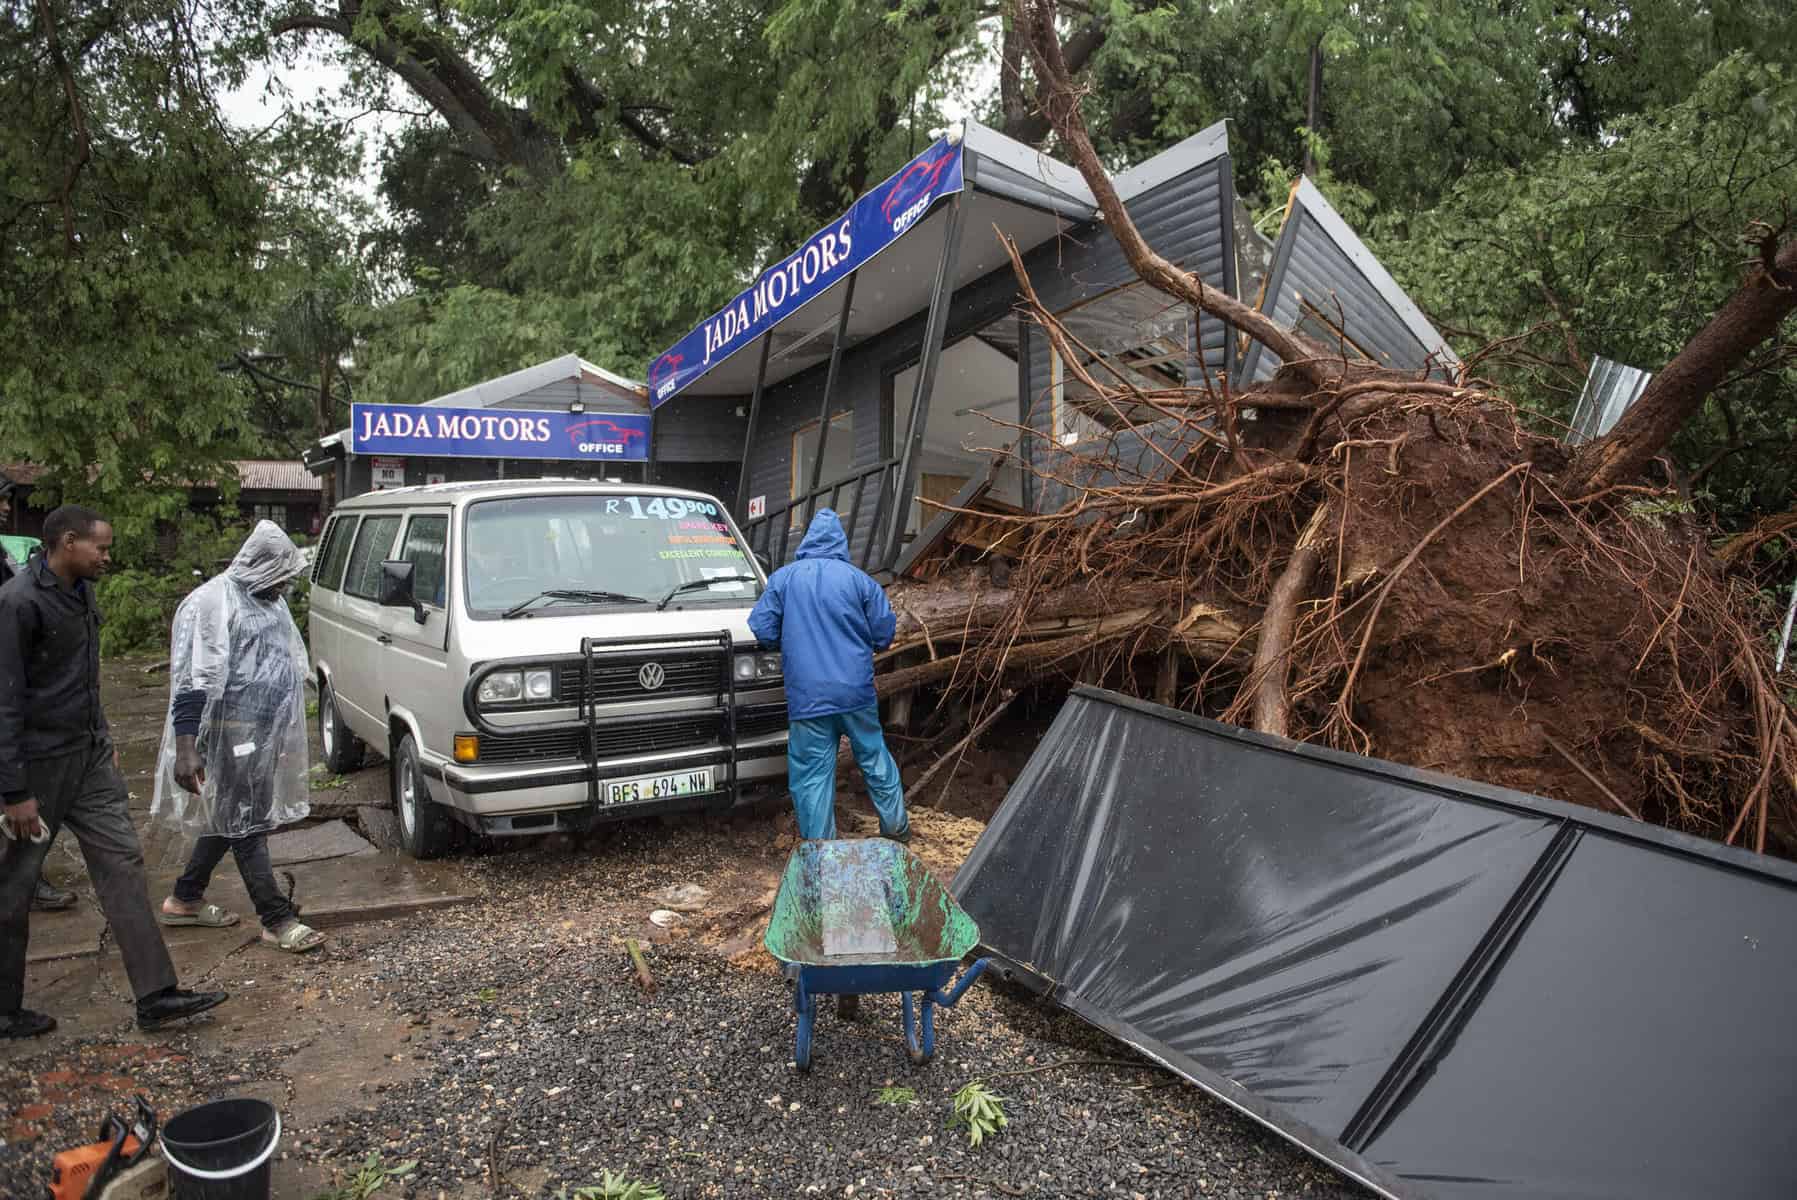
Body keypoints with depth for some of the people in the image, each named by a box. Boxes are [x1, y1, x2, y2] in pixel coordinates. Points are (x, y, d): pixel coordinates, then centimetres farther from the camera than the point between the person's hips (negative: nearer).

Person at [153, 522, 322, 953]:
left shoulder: (268, 598, 11)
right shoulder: (211, 602, -17)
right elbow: (192, 680, -21)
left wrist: (285, 732, 24)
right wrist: (185, 747, -26)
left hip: (267, 733, 9)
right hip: (233, 735, -9)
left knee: (233, 819, 18)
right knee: (246, 824, -1)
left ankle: (185, 899, 35)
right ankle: (278, 920, 5)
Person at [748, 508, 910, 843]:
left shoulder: (783, 579, -1)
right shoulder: (859, 579, 0)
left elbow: (762, 630, -1)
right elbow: (884, 633, 1)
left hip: (808, 697, -1)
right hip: (857, 690, 1)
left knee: (813, 774, 6)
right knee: (874, 756, 18)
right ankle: (897, 827, 32)